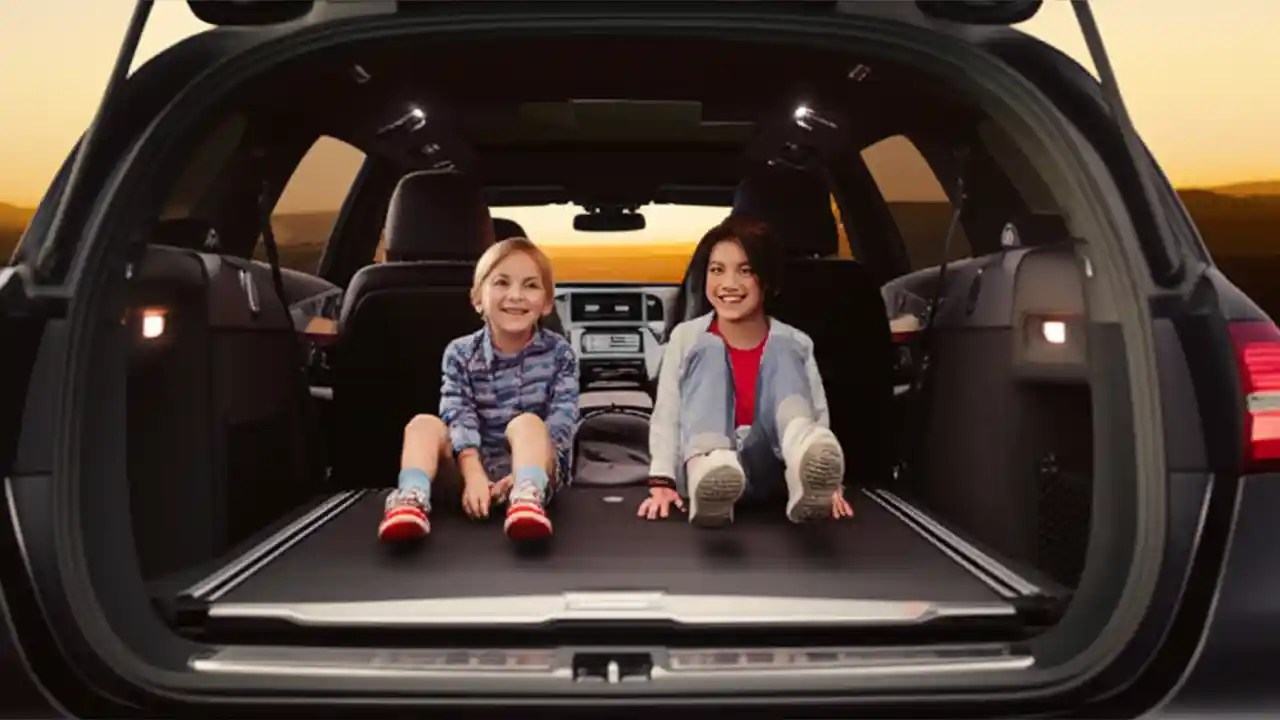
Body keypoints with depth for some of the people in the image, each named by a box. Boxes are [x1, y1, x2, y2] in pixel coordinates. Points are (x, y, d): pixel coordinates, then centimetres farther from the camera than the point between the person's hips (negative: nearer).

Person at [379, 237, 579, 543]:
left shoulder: (559, 353, -2)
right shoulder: (461, 354, 0)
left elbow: (563, 420, -12)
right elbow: (459, 416, -12)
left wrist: (523, 472, -29)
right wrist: (474, 474, -30)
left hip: (538, 463, -2)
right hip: (475, 464, 2)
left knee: (527, 423, -31)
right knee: (424, 424, -21)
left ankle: (528, 498, -56)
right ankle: (411, 500, -45)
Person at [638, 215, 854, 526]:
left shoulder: (793, 343, 7)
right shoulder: (686, 337, 5)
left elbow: (820, 419, -1)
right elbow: (666, 417, -1)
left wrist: (829, 483, -17)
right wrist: (661, 482, -14)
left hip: (768, 472, 1)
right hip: (707, 475, 0)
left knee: (782, 351, -15)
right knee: (710, 351, -17)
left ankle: (804, 475, -47)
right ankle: (705, 469, -49)